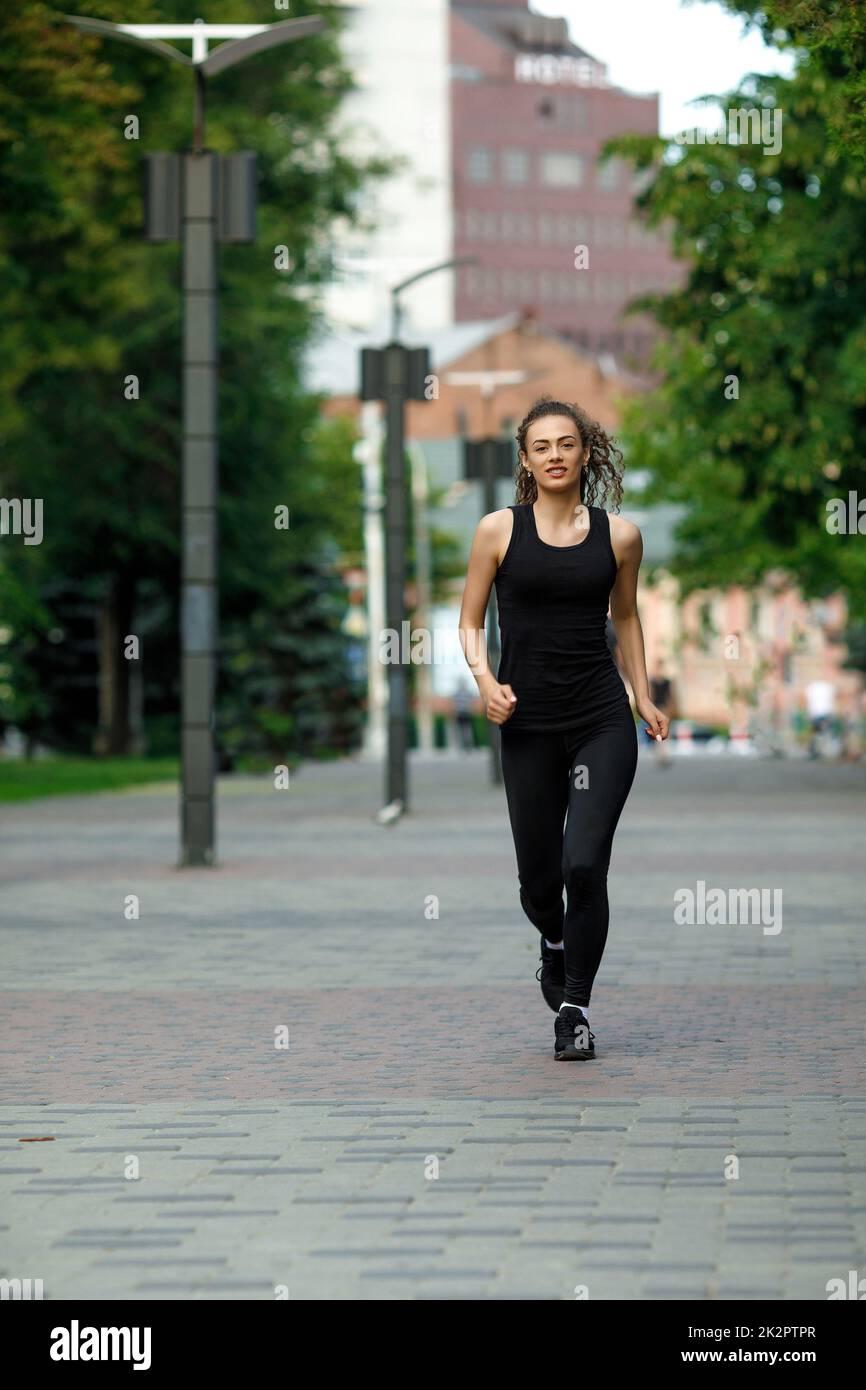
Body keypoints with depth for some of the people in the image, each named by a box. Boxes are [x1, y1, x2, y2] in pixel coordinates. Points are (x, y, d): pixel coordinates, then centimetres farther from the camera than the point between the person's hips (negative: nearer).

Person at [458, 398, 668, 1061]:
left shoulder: (619, 536, 3)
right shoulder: (499, 530, 1)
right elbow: (471, 622, 6)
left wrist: (644, 698, 14)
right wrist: (485, 680, -11)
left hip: (603, 720, 0)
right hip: (529, 724, 0)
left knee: (584, 863, -14)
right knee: (539, 877, 6)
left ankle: (575, 1007, 3)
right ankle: (555, 943, 43)